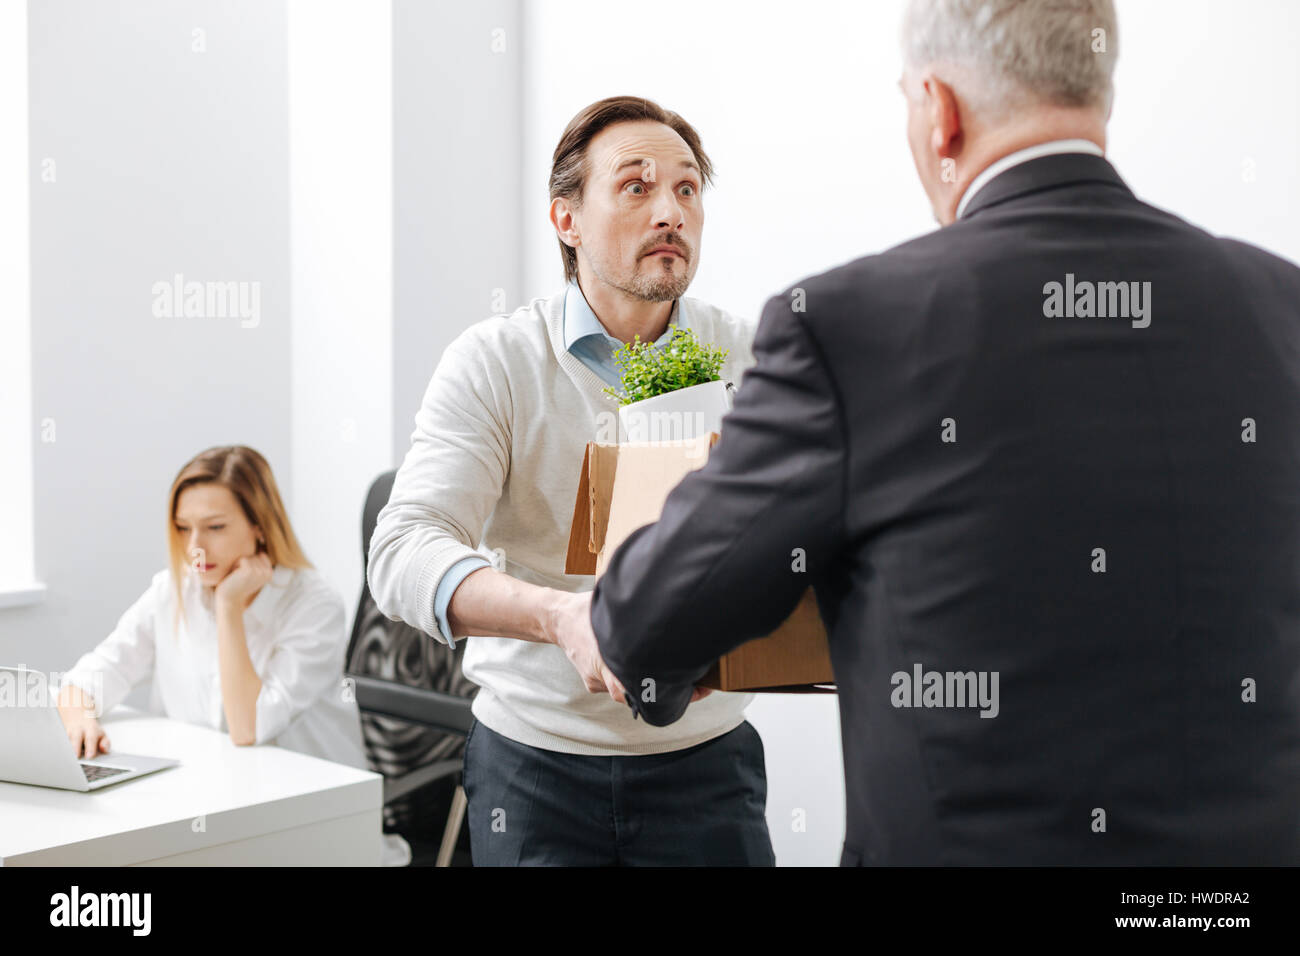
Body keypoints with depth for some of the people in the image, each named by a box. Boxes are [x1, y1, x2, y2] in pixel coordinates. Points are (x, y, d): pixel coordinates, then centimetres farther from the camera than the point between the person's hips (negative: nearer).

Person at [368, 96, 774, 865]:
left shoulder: (752, 361, 0)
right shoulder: (493, 363, -7)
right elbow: (405, 553, -18)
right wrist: (562, 616, -35)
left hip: (705, 763, 1)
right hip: (534, 765, -1)